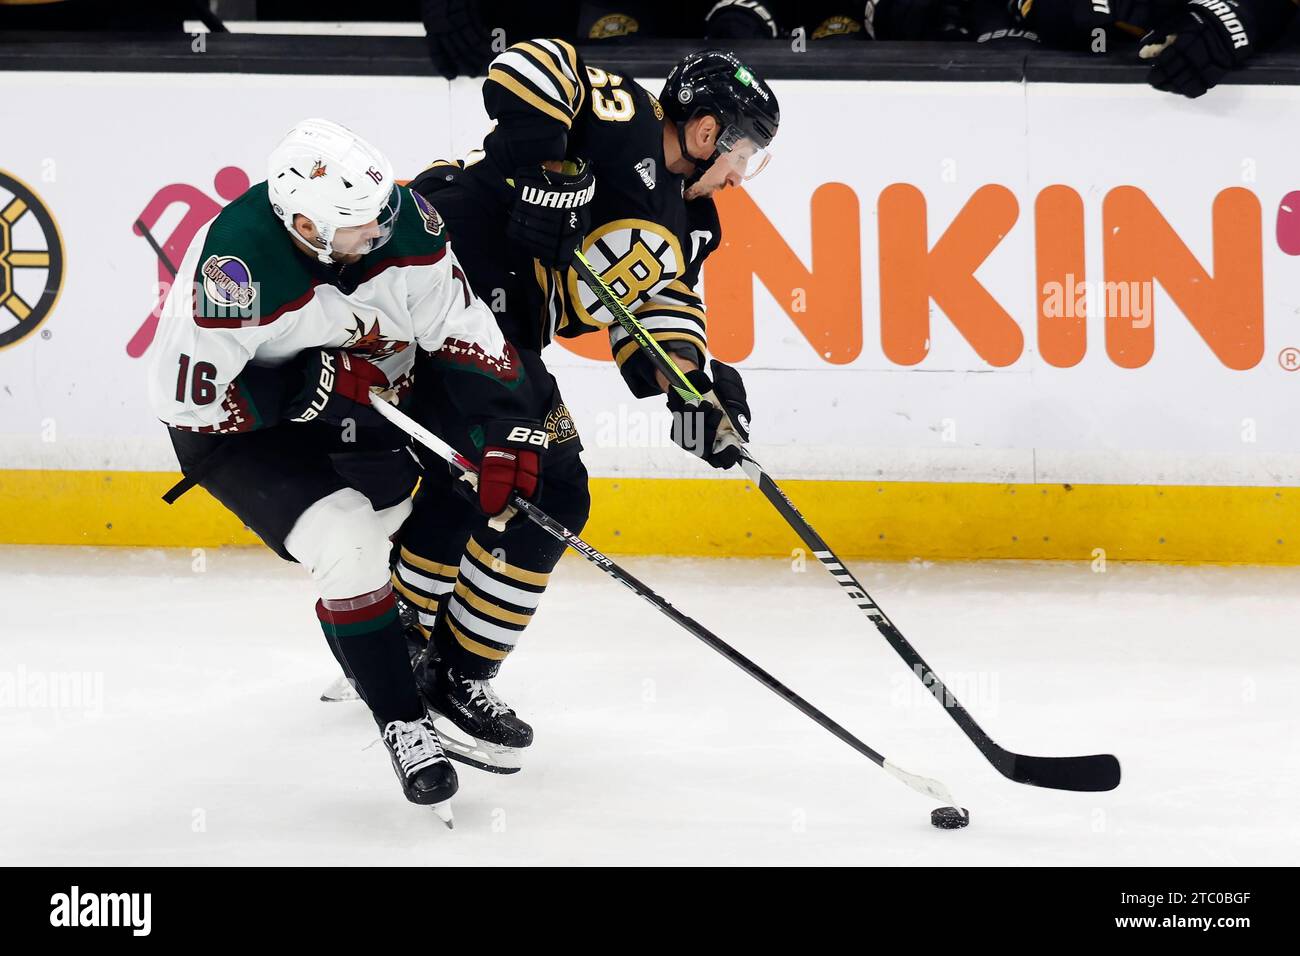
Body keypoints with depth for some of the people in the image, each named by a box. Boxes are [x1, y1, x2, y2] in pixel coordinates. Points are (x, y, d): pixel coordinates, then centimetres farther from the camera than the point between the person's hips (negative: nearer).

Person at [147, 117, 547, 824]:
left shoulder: (401, 221, -21)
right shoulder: (237, 264, -36)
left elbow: (461, 330, -11)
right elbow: (183, 396, -28)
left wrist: (504, 429, -19)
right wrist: (309, 388, -29)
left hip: (363, 399, 7)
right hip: (239, 426, -7)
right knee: (346, 543, -25)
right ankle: (402, 722, -11)